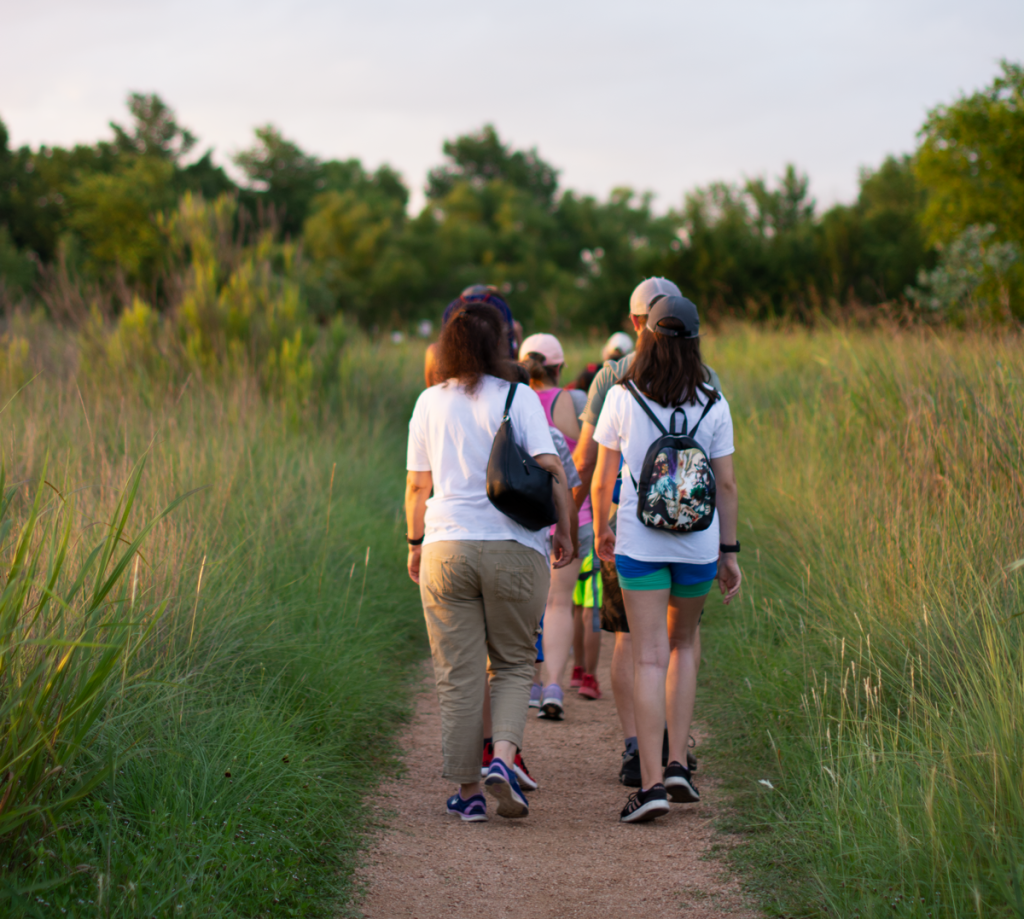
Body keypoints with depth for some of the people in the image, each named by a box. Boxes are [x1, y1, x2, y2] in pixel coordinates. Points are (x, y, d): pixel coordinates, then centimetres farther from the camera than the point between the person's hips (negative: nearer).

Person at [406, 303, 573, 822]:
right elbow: (551, 471, -10)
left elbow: (417, 486, 9)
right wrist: (564, 531, 1)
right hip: (514, 547, -2)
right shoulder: (519, 398, -3)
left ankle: (468, 790, 9)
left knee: (458, 677, 7)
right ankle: (503, 759, -9)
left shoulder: (430, 403, 5)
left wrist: (415, 543, 20)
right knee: (513, 664, 13)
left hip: (447, 547, 2)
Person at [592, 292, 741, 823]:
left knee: (649, 659, -2)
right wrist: (729, 551, 10)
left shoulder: (621, 399, -5)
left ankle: (651, 781, -11)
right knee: (684, 644, 22)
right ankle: (677, 762, 15)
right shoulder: (712, 404, -1)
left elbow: (602, 480, 0)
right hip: (698, 541, 2)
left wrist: (601, 532, 16)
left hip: (639, 542, -2)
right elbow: (726, 484, 1)